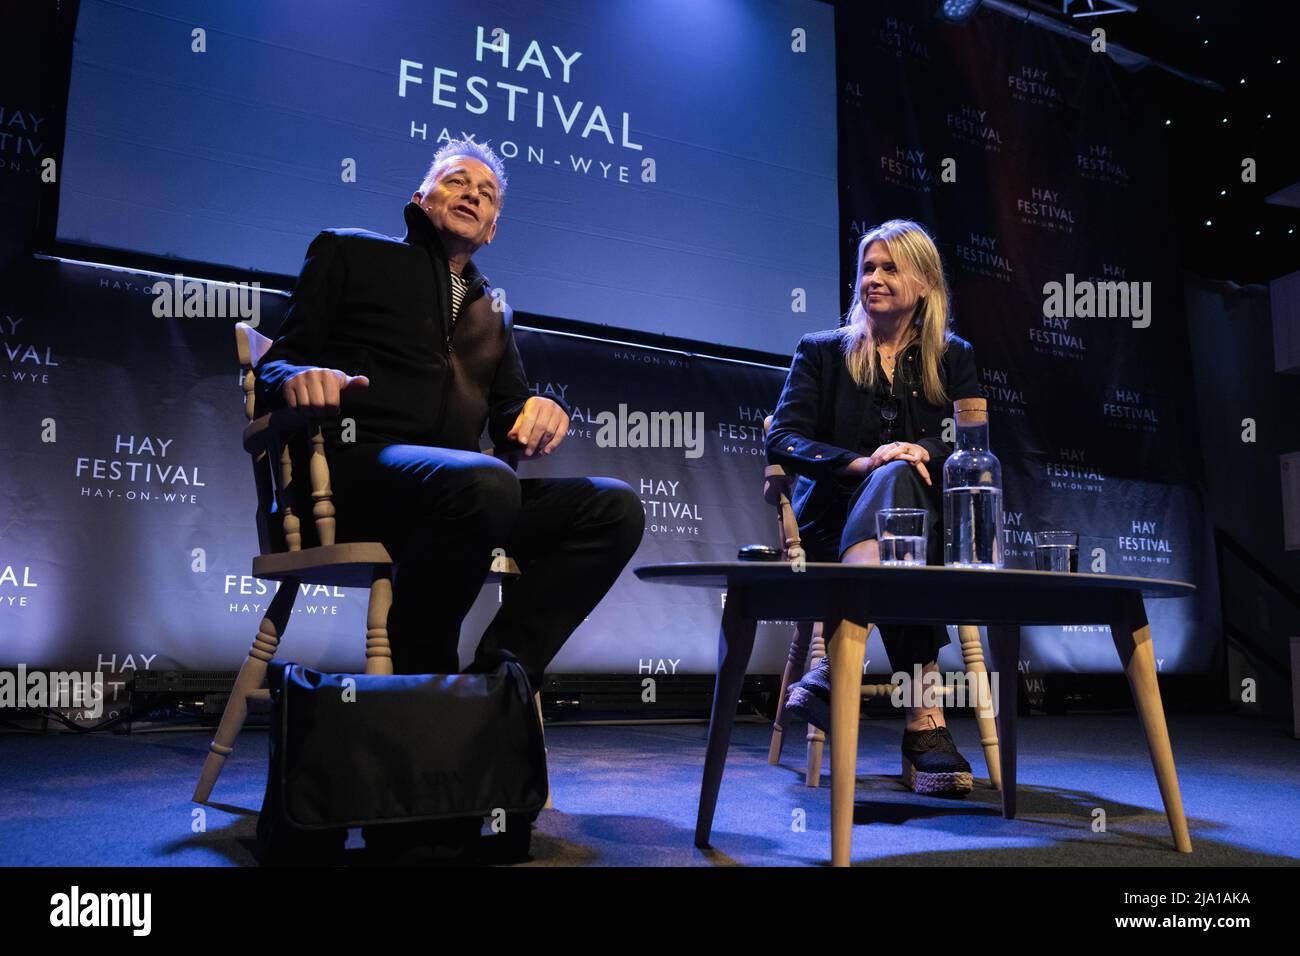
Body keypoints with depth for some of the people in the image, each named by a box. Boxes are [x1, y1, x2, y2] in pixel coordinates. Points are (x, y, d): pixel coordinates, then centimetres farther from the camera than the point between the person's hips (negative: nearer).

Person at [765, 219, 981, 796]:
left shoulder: (953, 358, 20)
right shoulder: (821, 352, 16)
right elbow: (781, 440, 0)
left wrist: (924, 452, -18)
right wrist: (861, 462, -19)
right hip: (836, 522, -1)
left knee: (897, 477, -36)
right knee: (891, 478, -37)